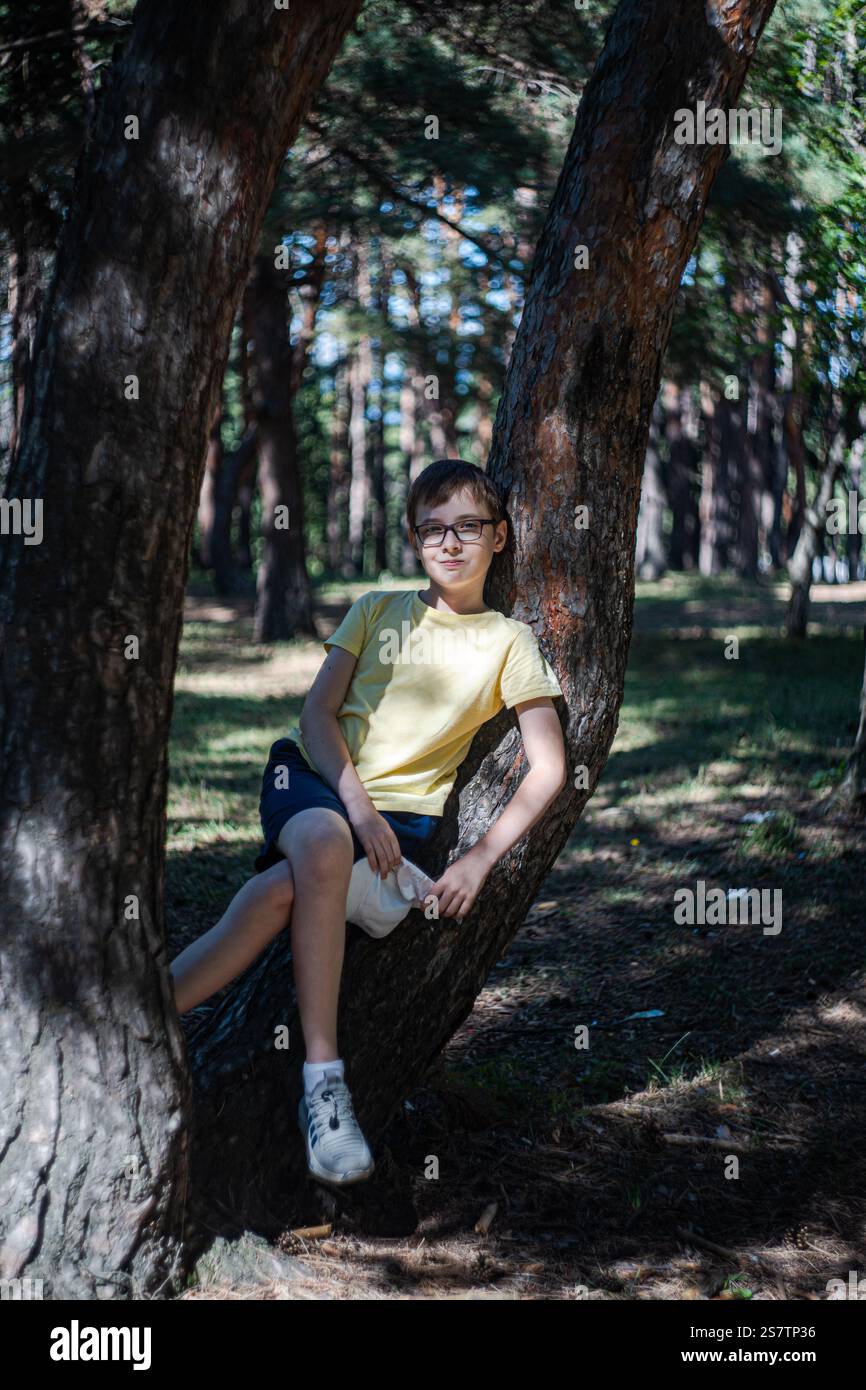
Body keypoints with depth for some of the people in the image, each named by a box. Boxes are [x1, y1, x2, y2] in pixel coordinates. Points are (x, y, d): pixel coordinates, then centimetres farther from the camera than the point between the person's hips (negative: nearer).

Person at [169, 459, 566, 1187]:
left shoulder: (509, 641, 6)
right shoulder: (378, 609, 12)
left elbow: (549, 768, 1)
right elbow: (317, 714, 4)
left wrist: (480, 859, -11)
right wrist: (356, 801, -15)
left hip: (402, 812, -1)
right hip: (311, 776, 1)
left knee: (282, 892, -33)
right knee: (325, 848, -38)